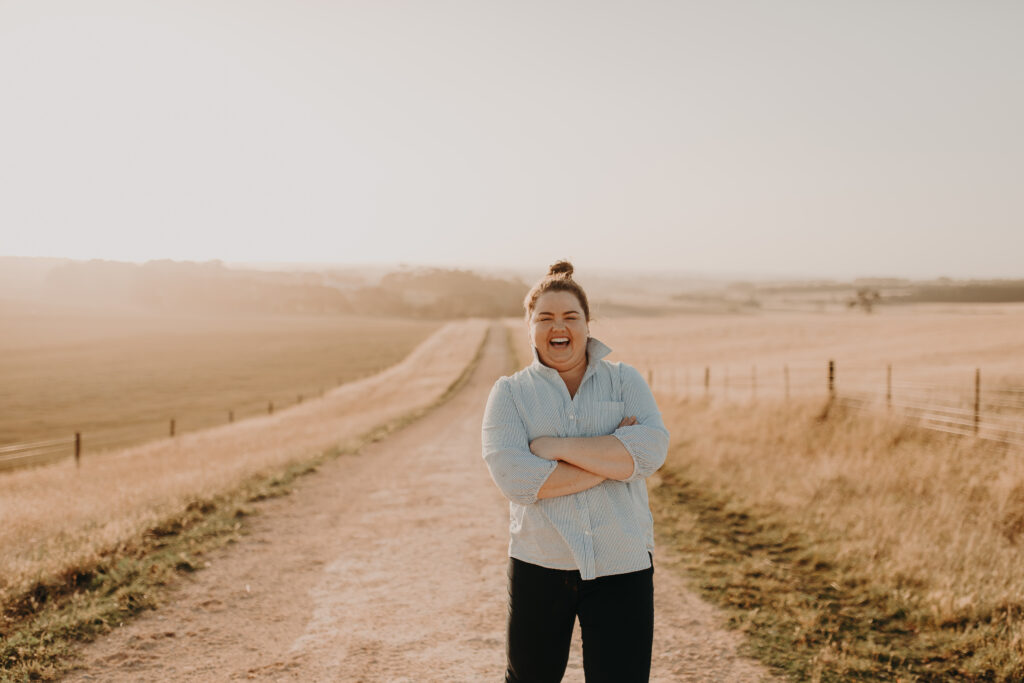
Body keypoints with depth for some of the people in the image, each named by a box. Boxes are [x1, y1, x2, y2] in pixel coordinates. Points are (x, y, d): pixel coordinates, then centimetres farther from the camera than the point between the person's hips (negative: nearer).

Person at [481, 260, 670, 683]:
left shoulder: (625, 381, 6)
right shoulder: (510, 393, 3)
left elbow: (650, 450, -13)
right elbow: (512, 477, -14)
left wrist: (558, 446, -15)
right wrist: (610, 459, -15)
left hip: (622, 566, 0)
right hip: (539, 565, 0)